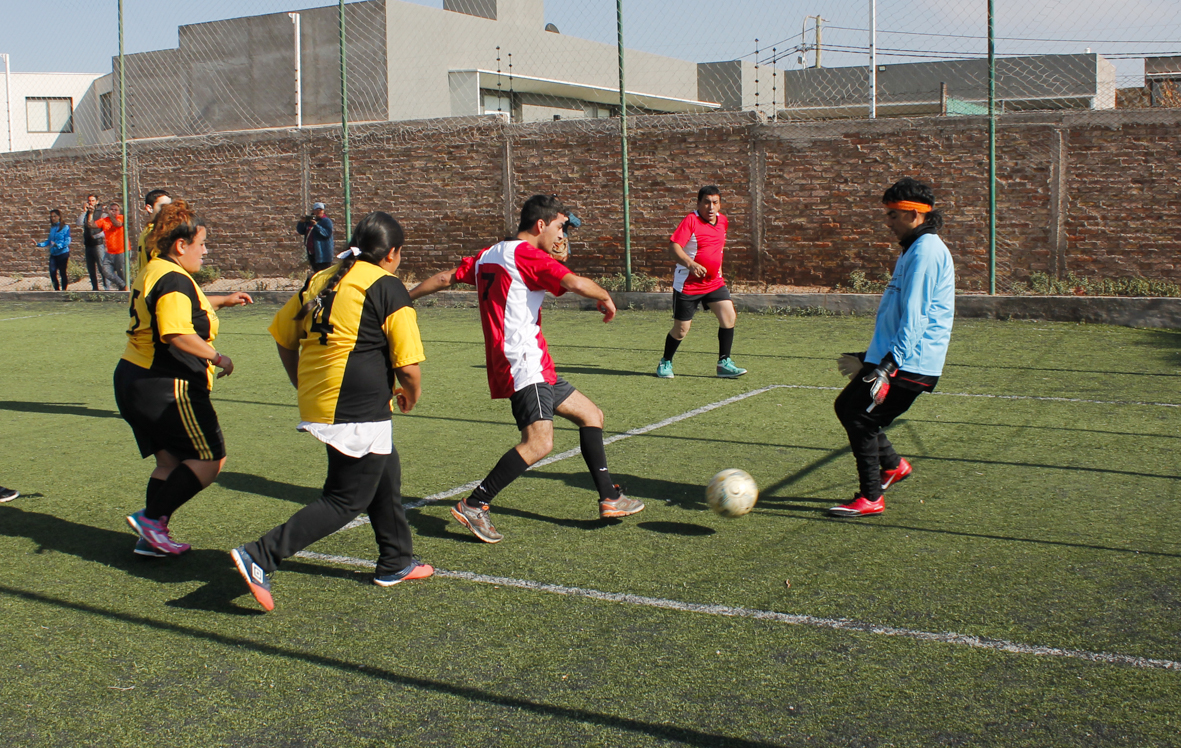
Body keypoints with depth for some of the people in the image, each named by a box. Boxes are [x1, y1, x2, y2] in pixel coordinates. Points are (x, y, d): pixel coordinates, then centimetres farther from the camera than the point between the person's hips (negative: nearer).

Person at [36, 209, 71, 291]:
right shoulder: (52, 228, 11)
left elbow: (67, 241, -13)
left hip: (63, 253, -5)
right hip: (53, 254, 5)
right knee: (52, 273, -1)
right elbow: (49, 241, 16)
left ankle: (64, 290, 12)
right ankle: (57, 290, 12)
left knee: (62, 273, 1)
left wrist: (57, 245, -27)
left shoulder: (65, 227, -7)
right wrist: (39, 244, 4)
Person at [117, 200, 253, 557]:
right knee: (210, 458, -3)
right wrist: (217, 357, -19)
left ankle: (151, 537, 15)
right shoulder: (174, 280, -17)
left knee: (171, 460, 16)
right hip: (167, 388, -11)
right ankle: (152, 518, -3)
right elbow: (177, 333, -29)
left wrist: (222, 300, 41)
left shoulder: (153, 273, 17)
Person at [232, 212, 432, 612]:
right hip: (358, 413, -8)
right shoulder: (388, 288, -9)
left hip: (317, 401, 8)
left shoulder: (321, 279, 11)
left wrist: (303, 385, 28)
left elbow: (283, 335, 18)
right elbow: (408, 365, -12)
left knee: (386, 473, 23)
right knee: (345, 501, 2)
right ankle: (260, 556, -6)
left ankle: (396, 563, 34)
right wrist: (411, 395, 9)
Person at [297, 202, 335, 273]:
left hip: (323, 254, -8)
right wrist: (302, 222, -4)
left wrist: (316, 226, -25)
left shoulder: (326, 221, -5)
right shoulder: (309, 221, 15)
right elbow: (300, 231, 14)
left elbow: (327, 233, -19)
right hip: (312, 253, 8)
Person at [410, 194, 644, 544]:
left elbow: (446, 278, 26)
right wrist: (606, 297, -1)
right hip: (523, 361, -11)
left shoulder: (489, 254, 19)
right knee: (539, 442, -22)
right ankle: (473, 505, -17)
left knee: (591, 415, 15)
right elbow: (576, 283, -21)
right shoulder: (527, 254, -9)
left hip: (532, 364, 11)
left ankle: (609, 498, 17)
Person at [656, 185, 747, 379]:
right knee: (681, 329, 2)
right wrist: (690, 264, -36)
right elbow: (673, 246, -24)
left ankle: (724, 364, 0)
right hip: (688, 284, -5)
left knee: (729, 317, -11)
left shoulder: (723, 221, 7)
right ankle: (665, 363, 25)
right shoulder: (691, 220, -14)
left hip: (714, 282, 6)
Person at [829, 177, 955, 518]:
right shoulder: (916, 248, 18)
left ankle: (871, 499, 0)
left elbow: (914, 317, -23)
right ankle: (893, 465, 29)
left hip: (909, 364, -10)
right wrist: (872, 357, 26)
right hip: (895, 358, 10)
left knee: (861, 418, -10)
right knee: (847, 407, 16)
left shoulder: (926, 251, -15)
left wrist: (888, 365, -26)